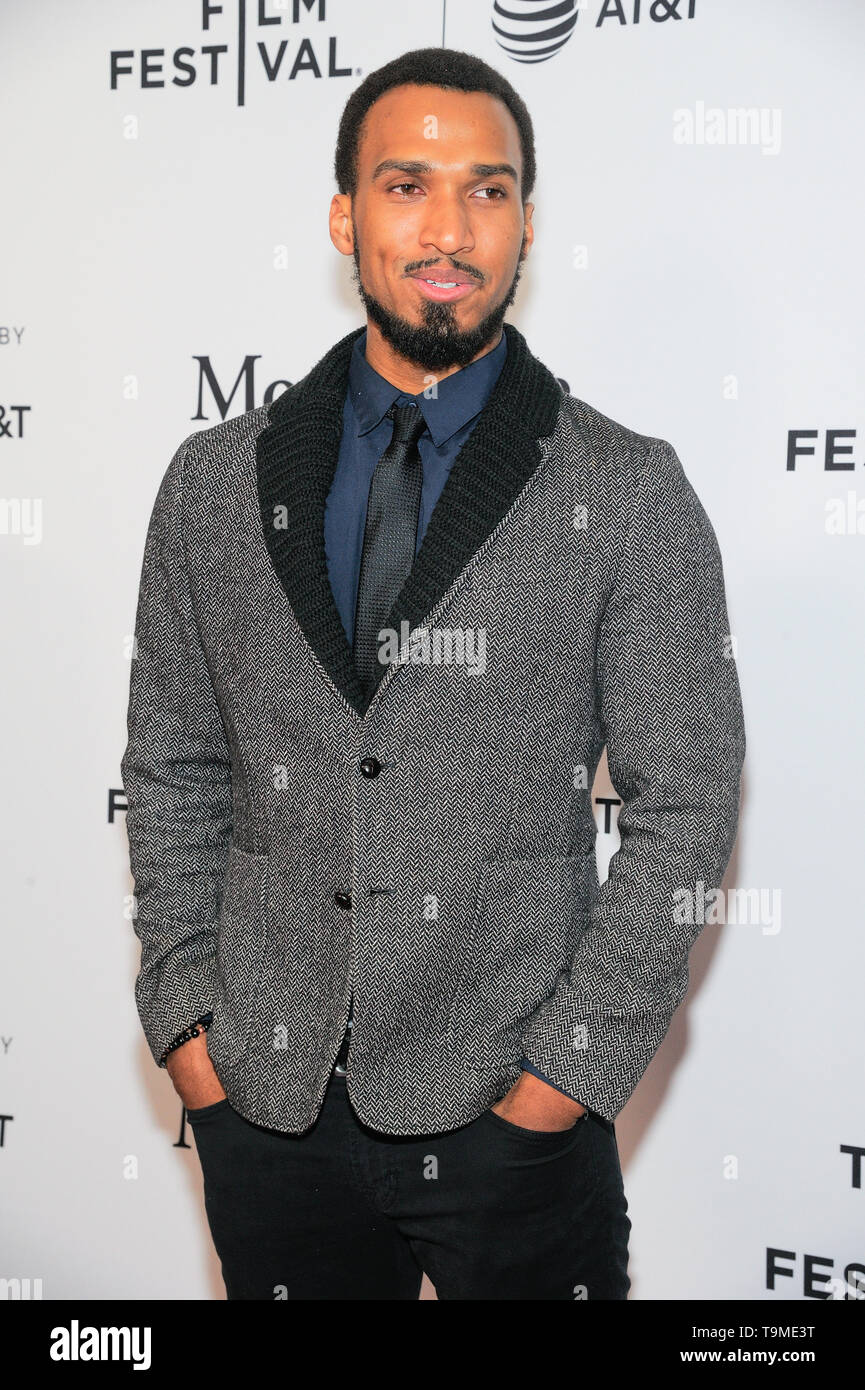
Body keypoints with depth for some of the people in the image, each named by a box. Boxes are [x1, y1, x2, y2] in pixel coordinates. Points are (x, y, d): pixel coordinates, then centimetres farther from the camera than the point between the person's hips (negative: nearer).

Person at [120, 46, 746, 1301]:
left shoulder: (632, 498, -5)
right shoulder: (216, 484, 3)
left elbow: (684, 804, -5)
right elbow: (173, 771, 7)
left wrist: (577, 1061, -9)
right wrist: (185, 1016, 1)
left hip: (513, 1113, -2)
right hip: (265, 1104, 3)